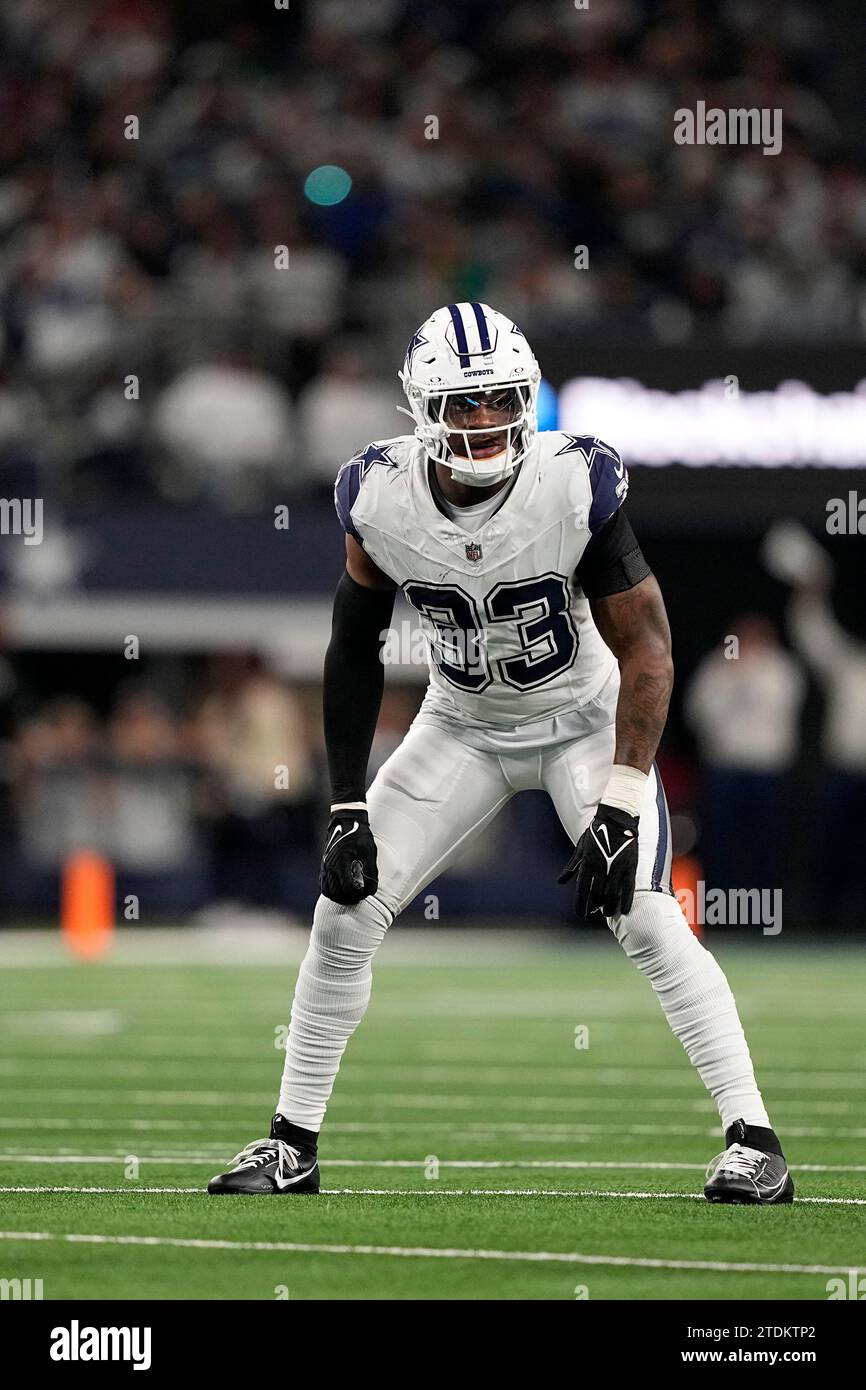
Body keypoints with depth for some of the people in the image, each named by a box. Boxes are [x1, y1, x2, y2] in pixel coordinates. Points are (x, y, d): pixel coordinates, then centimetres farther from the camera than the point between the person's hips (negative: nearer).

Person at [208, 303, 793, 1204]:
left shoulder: (575, 484, -27)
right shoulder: (380, 496, -19)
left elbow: (645, 646, -20)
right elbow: (354, 651, -5)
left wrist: (620, 807, -27)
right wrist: (347, 810, -7)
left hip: (584, 720, -3)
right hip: (463, 726, 3)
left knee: (648, 922, -19)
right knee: (344, 912, -5)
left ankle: (754, 1142, -11)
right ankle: (293, 1144, 10)